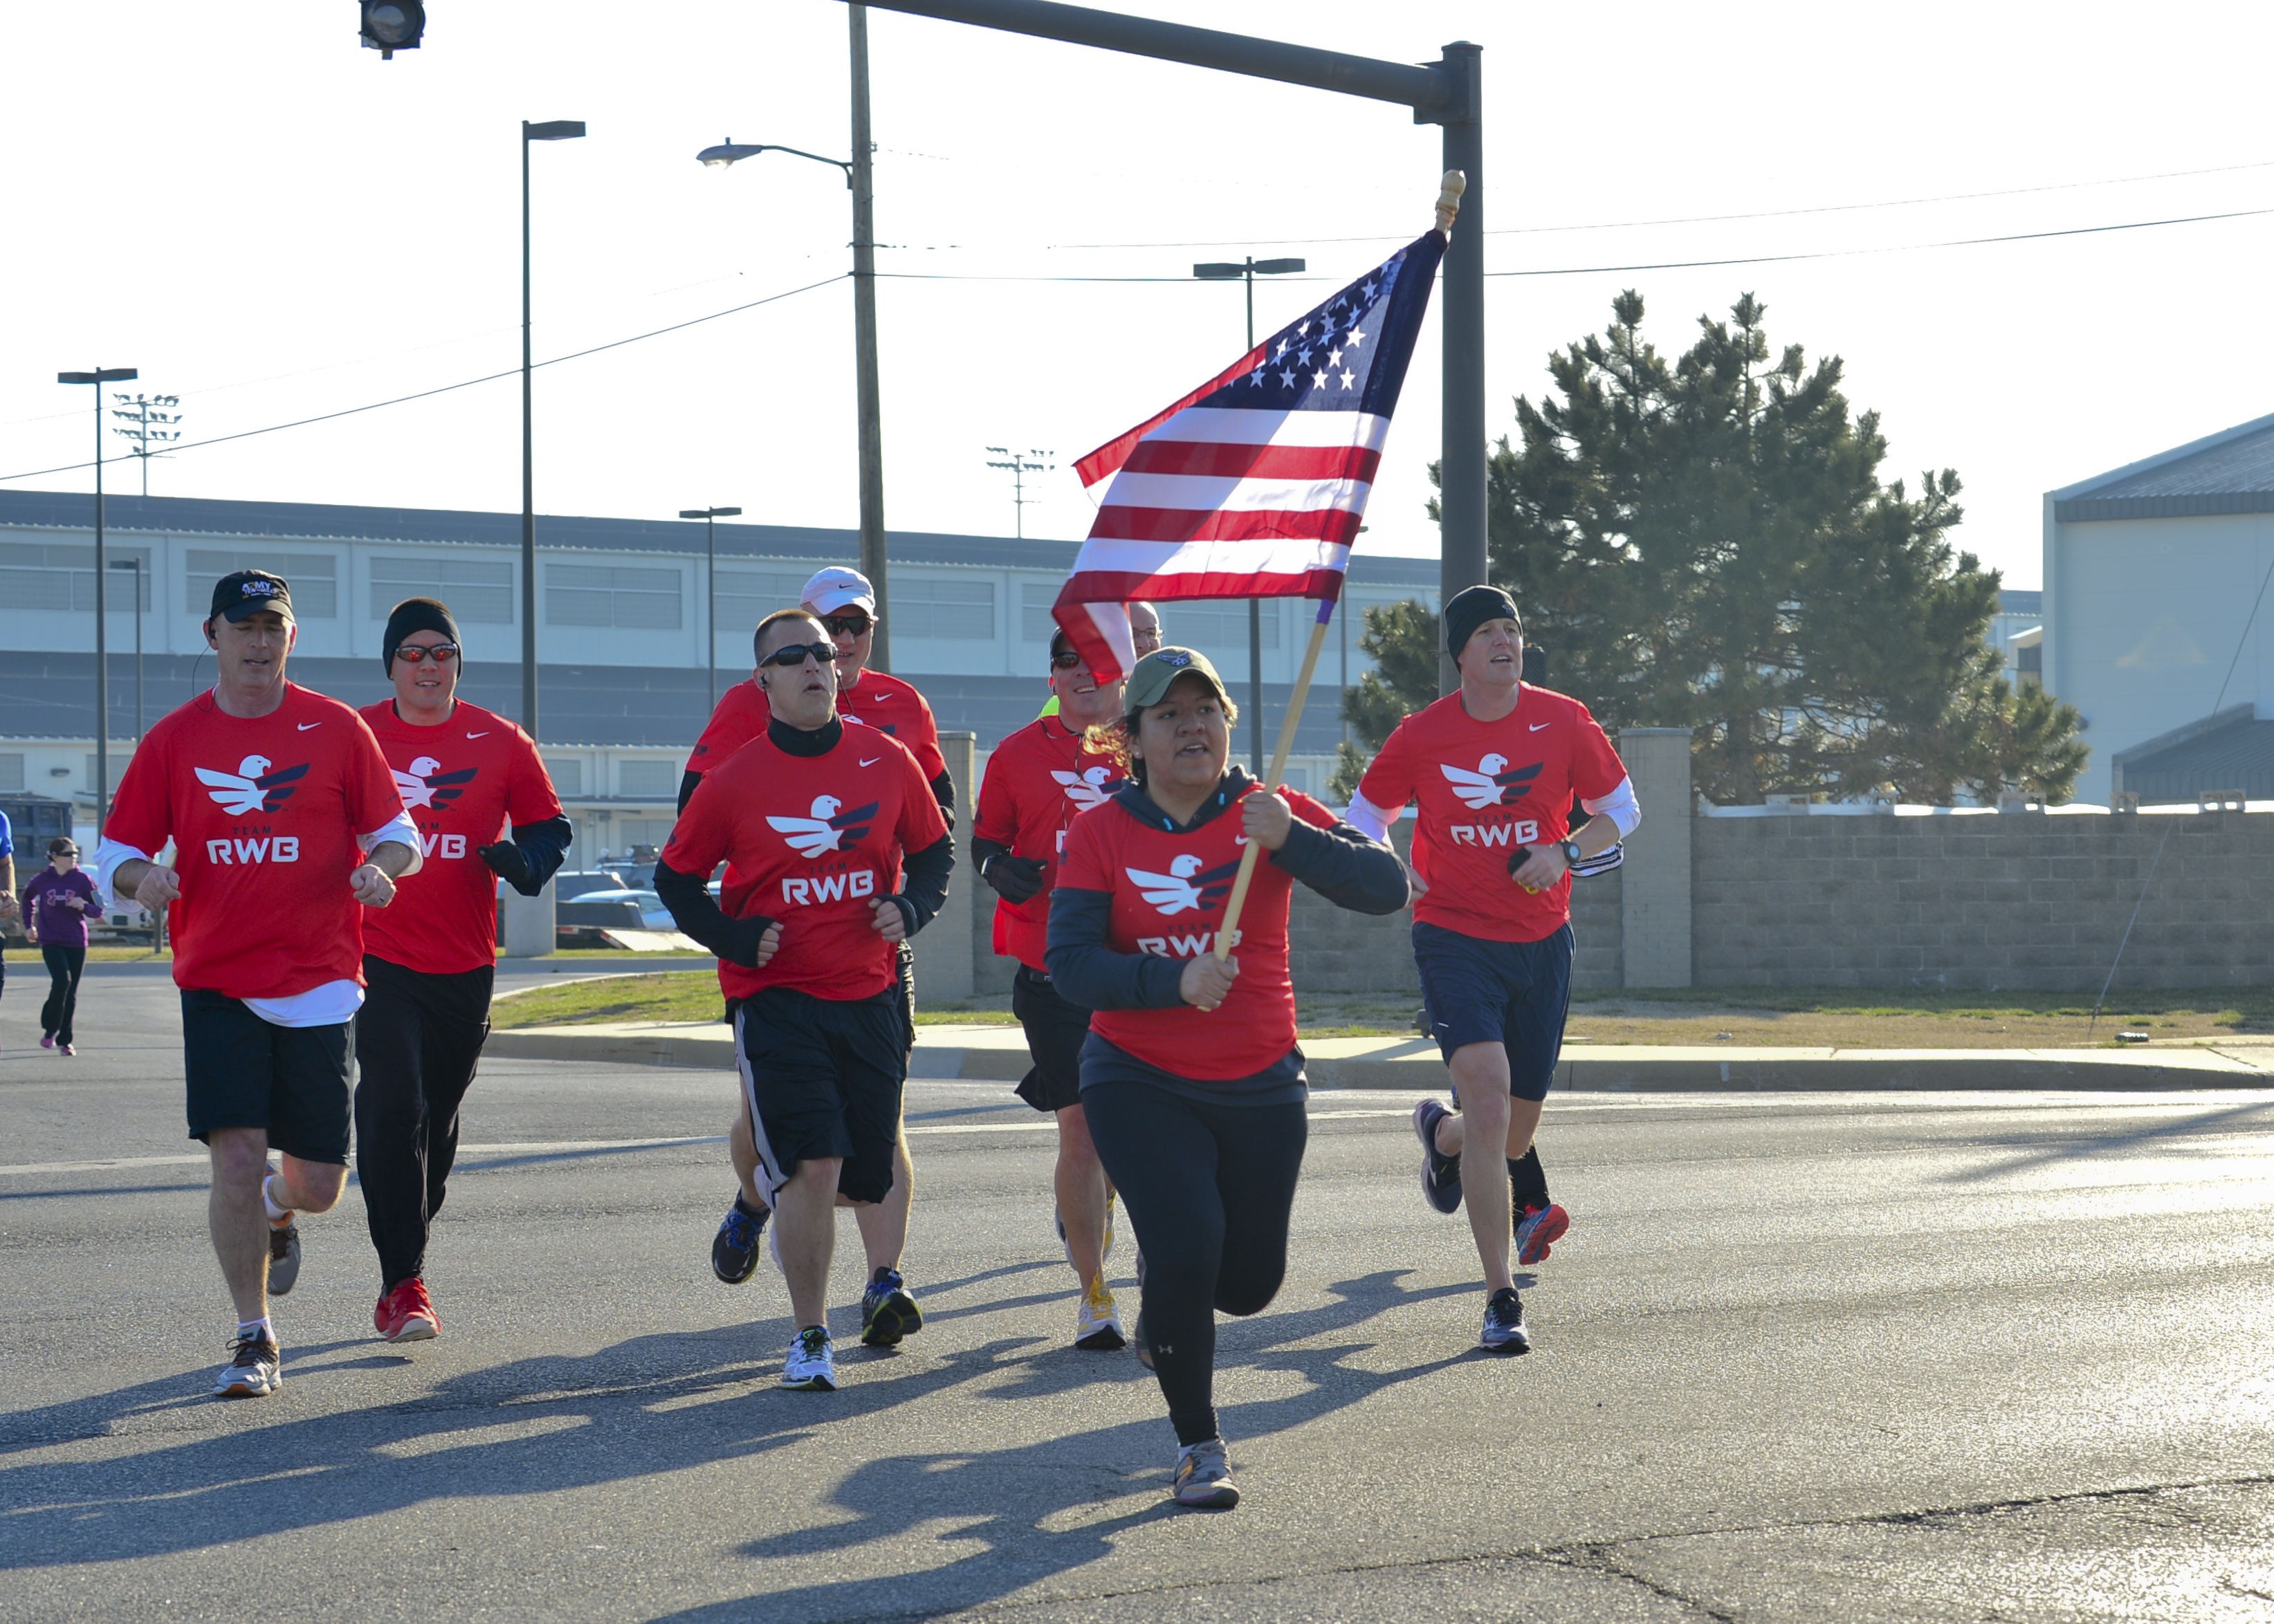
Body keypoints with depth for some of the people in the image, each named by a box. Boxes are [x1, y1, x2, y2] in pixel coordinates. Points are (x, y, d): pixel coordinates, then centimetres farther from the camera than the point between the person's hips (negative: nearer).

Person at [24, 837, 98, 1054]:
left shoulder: (82, 880, -2)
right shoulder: (42, 881, 0)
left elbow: (99, 910, 2)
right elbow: (28, 898, 22)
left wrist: (84, 906, -17)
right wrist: (29, 925, 20)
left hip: (77, 943, 2)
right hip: (51, 941, -2)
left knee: (71, 993, 6)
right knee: (62, 980, -21)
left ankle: (64, 1040, 17)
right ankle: (50, 1030, -4)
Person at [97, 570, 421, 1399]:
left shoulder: (336, 729, 2)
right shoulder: (174, 739, 3)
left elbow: (396, 831, 7)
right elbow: (114, 854, 6)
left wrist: (381, 867, -16)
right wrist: (142, 876, -18)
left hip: (317, 980, 0)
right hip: (216, 980, 0)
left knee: (319, 1184, 2)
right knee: (236, 1156, -13)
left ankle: (277, 1210, 41)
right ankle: (253, 1339, 3)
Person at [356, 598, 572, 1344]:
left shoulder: (499, 742, 4)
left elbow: (548, 826, 10)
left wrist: (522, 860, -11)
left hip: (465, 967, 2)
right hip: (377, 959, -2)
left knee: (437, 1124, 11)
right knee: (392, 1109, -16)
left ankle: (403, 1267, 27)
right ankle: (403, 1285, -13)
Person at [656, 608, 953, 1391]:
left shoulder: (888, 760, 2)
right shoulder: (735, 780, -4)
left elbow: (934, 849, 15)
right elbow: (676, 877, 6)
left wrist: (910, 908, -4)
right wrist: (735, 937, -8)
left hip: (868, 993, 3)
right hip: (774, 996, -3)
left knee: (872, 1164, 9)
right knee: (811, 1165, -13)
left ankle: (884, 1279, 40)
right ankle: (810, 1337, 1)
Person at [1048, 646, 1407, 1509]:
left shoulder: (1268, 814, -4)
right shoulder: (1100, 833, -5)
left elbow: (1387, 887, -14)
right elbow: (1070, 962, -13)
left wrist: (1291, 841, -29)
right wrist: (1174, 982, -27)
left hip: (1261, 1083, 2)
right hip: (1140, 1083, -2)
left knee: (1249, 1281, 8)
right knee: (1189, 1251, -17)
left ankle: (1166, 1297, 46)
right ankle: (1199, 1447, 4)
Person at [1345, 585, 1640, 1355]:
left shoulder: (1564, 721, -1)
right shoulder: (1422, 736, -3)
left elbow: (1621, 810, 10)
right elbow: (1366, 817, 11)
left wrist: (1564, 852, -9)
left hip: (1542, 942, 3)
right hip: (1454, 937, -3)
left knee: (1517, 1123, 11)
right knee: (1488, 1095, -22)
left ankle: (1442, 1133, 51)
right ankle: (1501, 1299, -17)